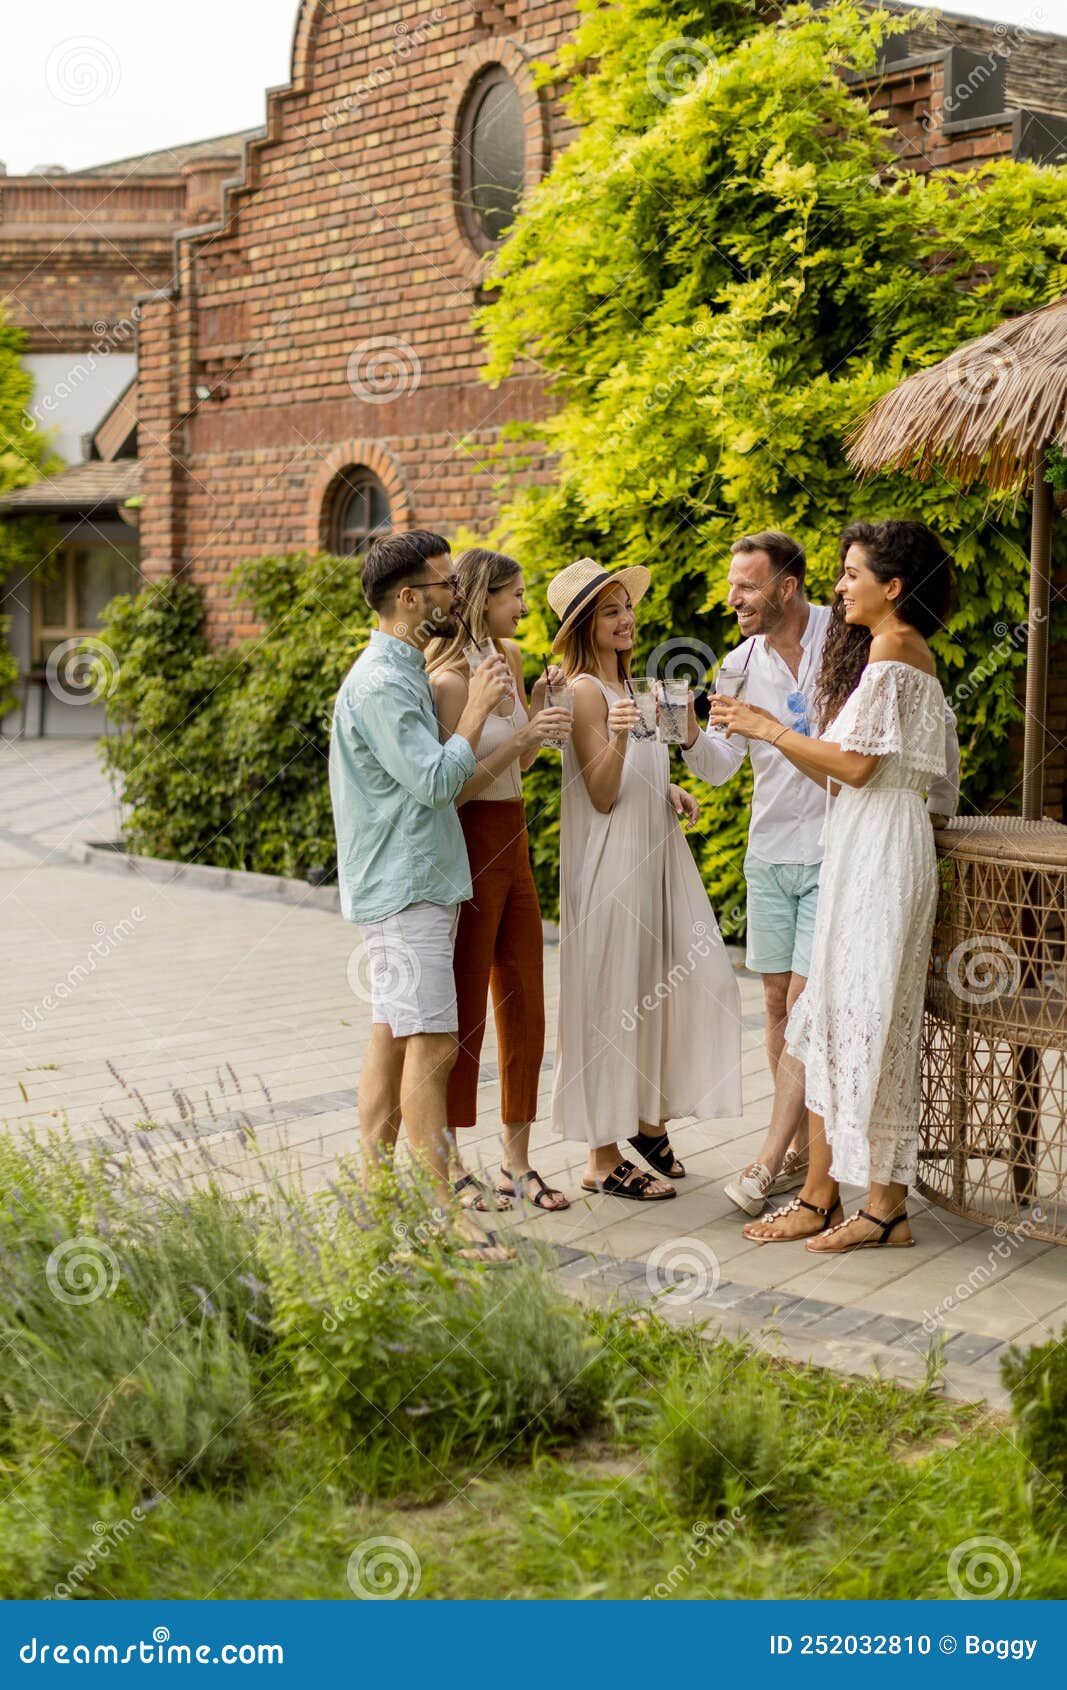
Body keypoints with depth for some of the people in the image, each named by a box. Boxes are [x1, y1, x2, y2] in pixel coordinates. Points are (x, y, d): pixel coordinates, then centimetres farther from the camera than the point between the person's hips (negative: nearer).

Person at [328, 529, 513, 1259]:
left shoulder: (405, 672, 16)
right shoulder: (379, 683, -16)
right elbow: (434, 779, -20)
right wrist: (477, 708, -9)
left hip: (421, 882, 10)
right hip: (402, 889, -10)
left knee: (393, 1036, 11)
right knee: (432, 1044, -10)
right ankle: (444, 1214, -7)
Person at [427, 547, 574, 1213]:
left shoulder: (507, 664, 10)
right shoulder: (451, 680, -15)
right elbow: (451, 788, -18)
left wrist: (540, 703, 8)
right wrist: (522, 737, -23)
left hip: (514, 848, 8)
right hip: (471, 850, -8)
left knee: (525, 1009, 10)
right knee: (463, 1013, 1)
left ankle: (517, 1162, 21)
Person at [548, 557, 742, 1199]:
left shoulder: (629, 686, 15)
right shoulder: (586, 692, -12)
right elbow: (603, 796, -16)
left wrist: (671, 791, 7)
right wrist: (618, 737, -31)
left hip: (657, 852, 9)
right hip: (611, 862, -9)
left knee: (696, 980, 7)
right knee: (613, 1001, -2)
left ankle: (652, 1120, 24)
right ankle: (604, 1157, 8)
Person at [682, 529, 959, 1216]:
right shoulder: (741, 663, 4)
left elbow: (937, 722, 0)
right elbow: (720, 766, 3)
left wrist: (938, 807, 4)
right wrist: (691, 730, -17)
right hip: (770, 854, 6)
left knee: (808, 1002, -9)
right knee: (779, 1002, 8)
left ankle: (771, 1159, -5)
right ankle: (798, 1151, 18)